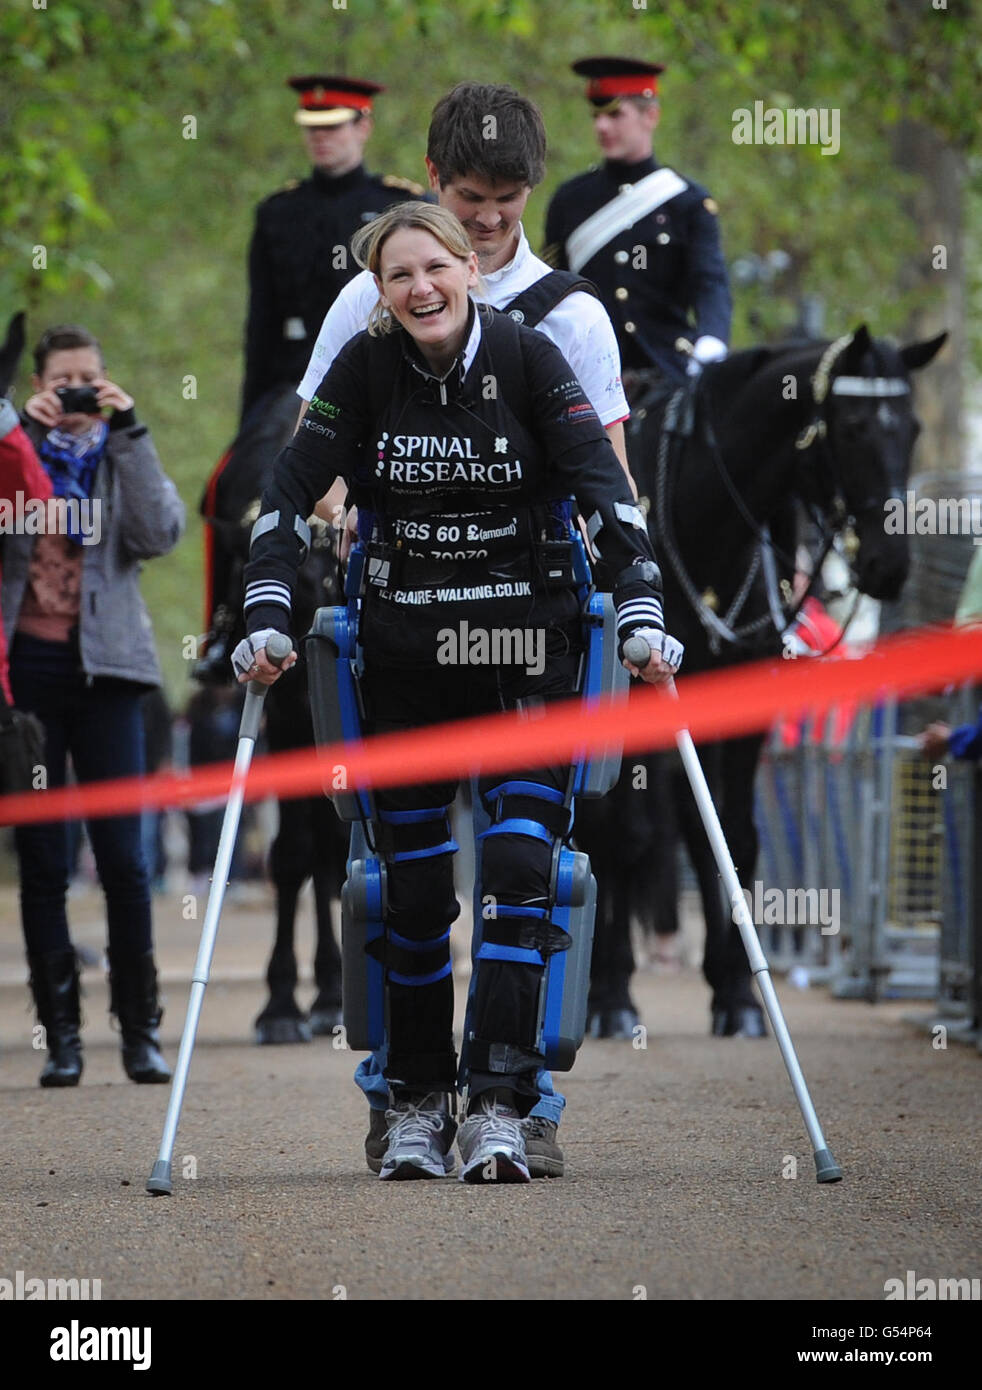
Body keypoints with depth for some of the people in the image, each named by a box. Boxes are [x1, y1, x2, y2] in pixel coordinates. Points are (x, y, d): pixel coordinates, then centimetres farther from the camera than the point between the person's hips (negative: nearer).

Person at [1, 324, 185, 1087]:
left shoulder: (125, 454, 12)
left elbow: (160, 533, -6)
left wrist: (128, 431, -8)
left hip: (104, 667, 0)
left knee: (124, 857, -6)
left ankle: (141, 1028, 0)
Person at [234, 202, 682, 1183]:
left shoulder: (528, 358, -6)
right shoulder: (365, 368, -3)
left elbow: (603, 487, -10)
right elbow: (289, 491, -1)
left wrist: (642, 615, -19)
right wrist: (266, 618, -12)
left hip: (528, 643, -1)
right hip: (404, 653, 2)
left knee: (519, 867, -11)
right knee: (414, 881, 5)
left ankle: (498, 1110, -11)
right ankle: (415, 1104, 18)